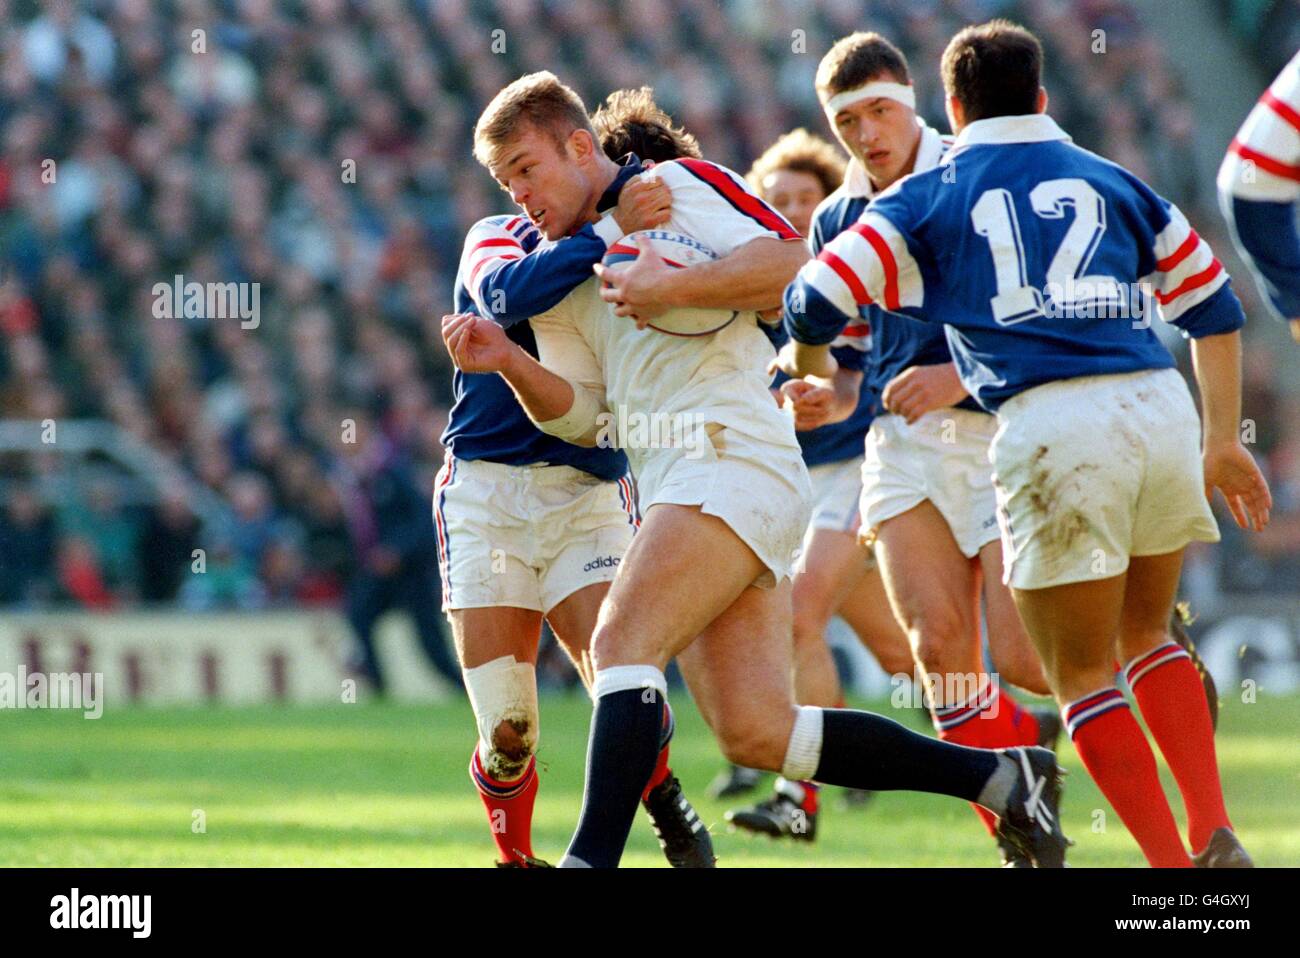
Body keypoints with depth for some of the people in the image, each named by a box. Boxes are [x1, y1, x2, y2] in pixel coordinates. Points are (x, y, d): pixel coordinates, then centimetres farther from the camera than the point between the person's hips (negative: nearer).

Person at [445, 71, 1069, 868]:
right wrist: (508, 361, 2)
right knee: (758, 735, -1)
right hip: (678, 490, 8)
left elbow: (792, 264, -11)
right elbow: (581, 419, 18)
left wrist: (673, 288, -18)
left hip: (734, 459, -8)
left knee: (621, 644, -23)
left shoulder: (676, 186, 2)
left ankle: (592, 858, -31)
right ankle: (1002, 778, 6)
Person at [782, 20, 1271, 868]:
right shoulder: (1110, 182, 23)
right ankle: (1215, 837, 12)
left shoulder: (926, 198, 15)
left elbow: (816, 299, 8)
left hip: (1048, 425, -4)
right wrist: (1223, 441, 29)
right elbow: (1214, 306, 24)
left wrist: (810, 362, 30)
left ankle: (1173, 863, -2)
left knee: (1083, 675, 7)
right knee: (1146, 633, 25)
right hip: (1160, 407, 4)